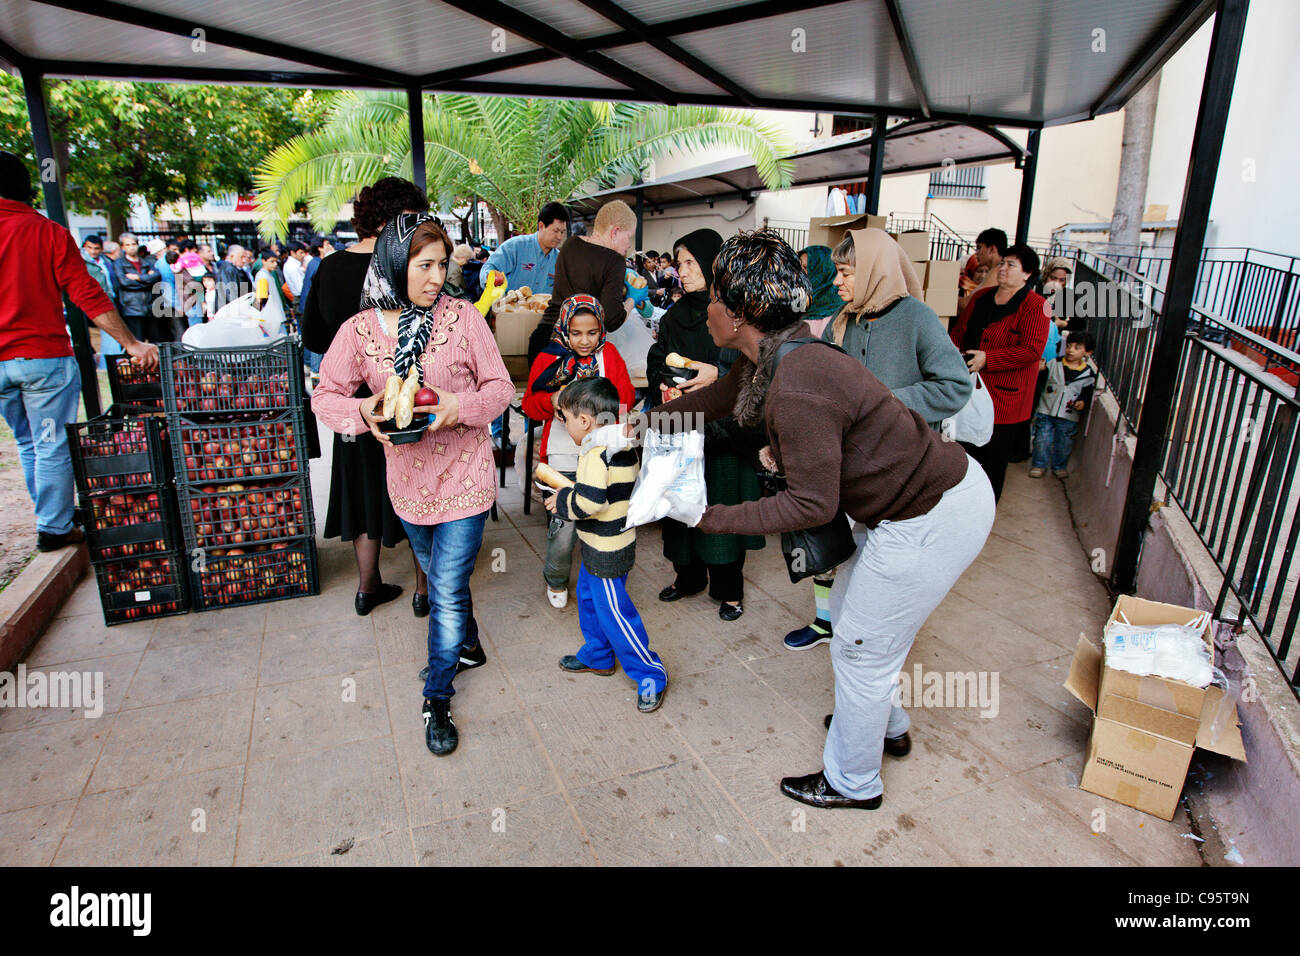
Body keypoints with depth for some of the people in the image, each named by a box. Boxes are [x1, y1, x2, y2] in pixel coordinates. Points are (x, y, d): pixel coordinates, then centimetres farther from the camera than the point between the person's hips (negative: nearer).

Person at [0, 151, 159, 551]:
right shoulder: (50, 233, -7)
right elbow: (88, 297, -13)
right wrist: (132, 344, -11)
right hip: (44, 356, -4)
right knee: (53, 445, 4)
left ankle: (51, 516, 30)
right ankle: (54, 528, 9)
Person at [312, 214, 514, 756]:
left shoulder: (462, 317, -9)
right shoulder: (360, 330, -5)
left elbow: (500, 387, -6)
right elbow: (325, 396, -1)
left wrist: (461, 405, -25)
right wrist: (363, 411, -22)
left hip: (463, 476, -3)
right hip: (408, 477, 3)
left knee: (447, 592, -2)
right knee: (440, 577, 24)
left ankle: (437, 700, 18)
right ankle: (468, 643, 52)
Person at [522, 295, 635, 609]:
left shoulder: (610, 355, 6)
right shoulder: (549, 359, 1)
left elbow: (627, 397, 1)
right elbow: (530, 403, 1)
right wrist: (553, 401, -20)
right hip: (563, 456, -2)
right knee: (562, 522, -4)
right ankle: (556, 579, 24)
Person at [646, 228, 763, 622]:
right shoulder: (676, 315, 10)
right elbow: (655, 361, 14)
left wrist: (718, 375, -25)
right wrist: (663, 382, -6)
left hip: (724, 426, -5)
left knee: (723, 503, 2)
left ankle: (729, 588, 19)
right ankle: (688, 575, 31)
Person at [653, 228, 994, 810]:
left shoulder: (795, 393, -31)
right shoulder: (775, 359, 0)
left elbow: (812, 505, -24)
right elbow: (716, 399, 17)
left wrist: (713, 518, -19)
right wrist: (640, 418, 27)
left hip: (932, 521, -10)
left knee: (860, 649, 7)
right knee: (850, 613, 25)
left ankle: (852, 782, 32)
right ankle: (886, 725, 51)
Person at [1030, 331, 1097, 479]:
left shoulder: (1089, 374, -2)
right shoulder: (1054, 364, -3)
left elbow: (1088, 394, 3)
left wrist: (1083, 403, -16)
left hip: (1069, 416, 1)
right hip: (1046, 411, 0)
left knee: (1063, 443, 10)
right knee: (1043, 440, 3)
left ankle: (1059, 466, 28)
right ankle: (1039, 465, 19)